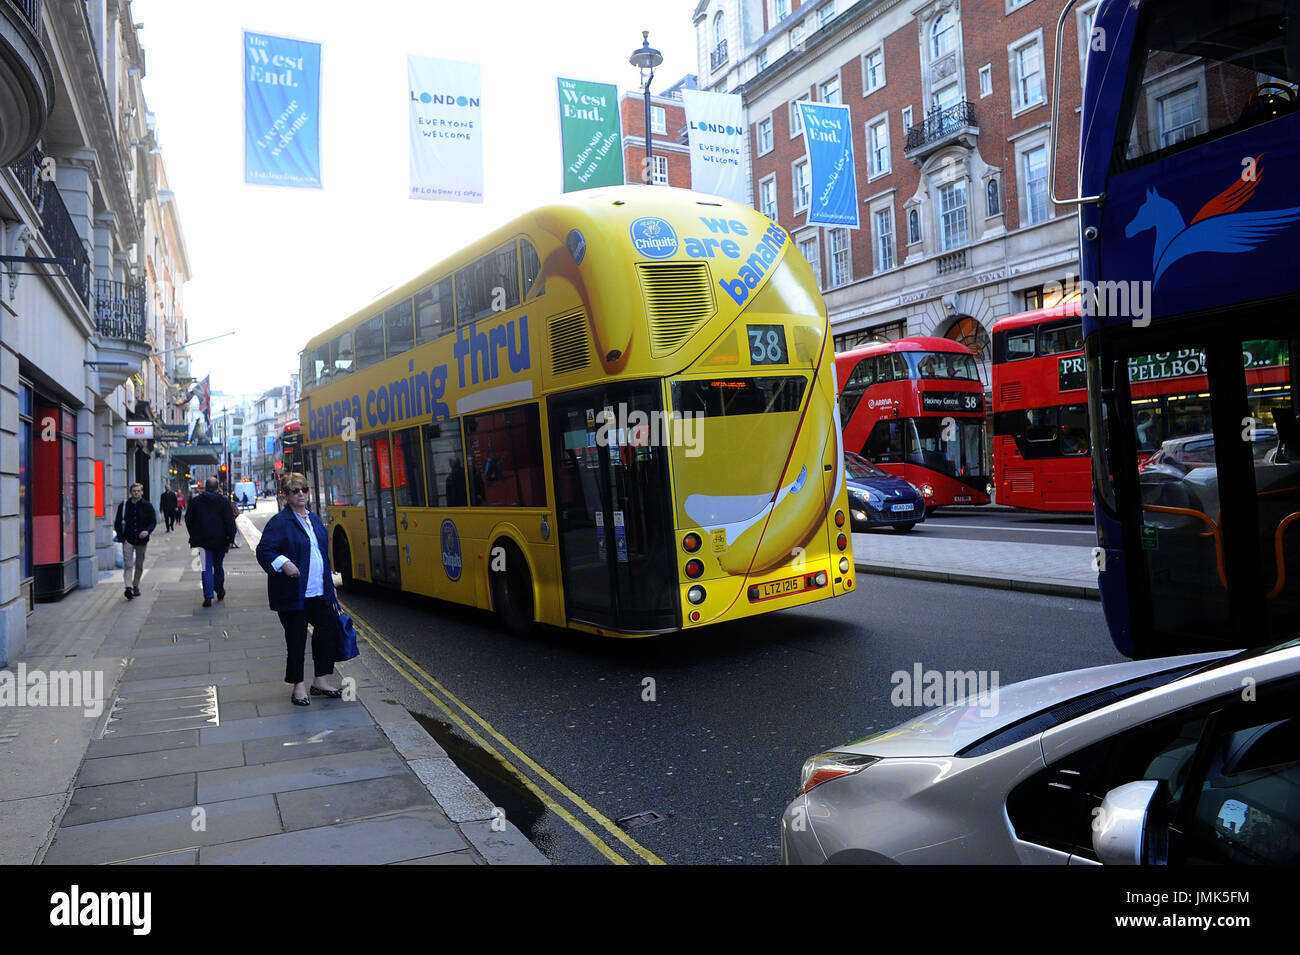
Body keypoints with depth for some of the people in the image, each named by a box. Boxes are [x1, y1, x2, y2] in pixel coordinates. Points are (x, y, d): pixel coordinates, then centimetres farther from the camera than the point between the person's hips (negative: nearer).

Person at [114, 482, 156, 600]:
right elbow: (118, 522, 8)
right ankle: (128, 587, -20)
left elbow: (153, 521, 2)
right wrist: (120, 536, -4)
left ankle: (135, 586, 25)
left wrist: (147, 531, -18)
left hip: (141, 539, 1)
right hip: (128, 539, -1)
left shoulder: (147, 506, 3)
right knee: (127, 564, -12)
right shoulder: (123, 505, 4)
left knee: (139, 565, 11)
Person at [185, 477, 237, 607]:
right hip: (220, 541, 0)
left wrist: (193, 537, 20)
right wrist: (230, 539, -2)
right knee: (218, 566, 16)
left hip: (203, 541, 0)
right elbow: (230, 522, -8)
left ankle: (208, 596, -11)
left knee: (207, 568, -1)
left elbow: (189, 520, 9)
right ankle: (220, 592, 27)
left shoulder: (195, 502, 0)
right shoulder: (224, 502, -5)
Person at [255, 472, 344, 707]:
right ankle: (298, 686, 16)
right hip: (294, 594, -6)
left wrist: (330, 584, 18)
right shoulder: (279, 522, -7)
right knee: (296, 639, 3)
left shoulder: (314, 519, 14)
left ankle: (320, 681, 19)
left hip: (320, 592, 7)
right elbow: (263, 551, -11)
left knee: (329, 630, 5)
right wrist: (283, 564, -28)